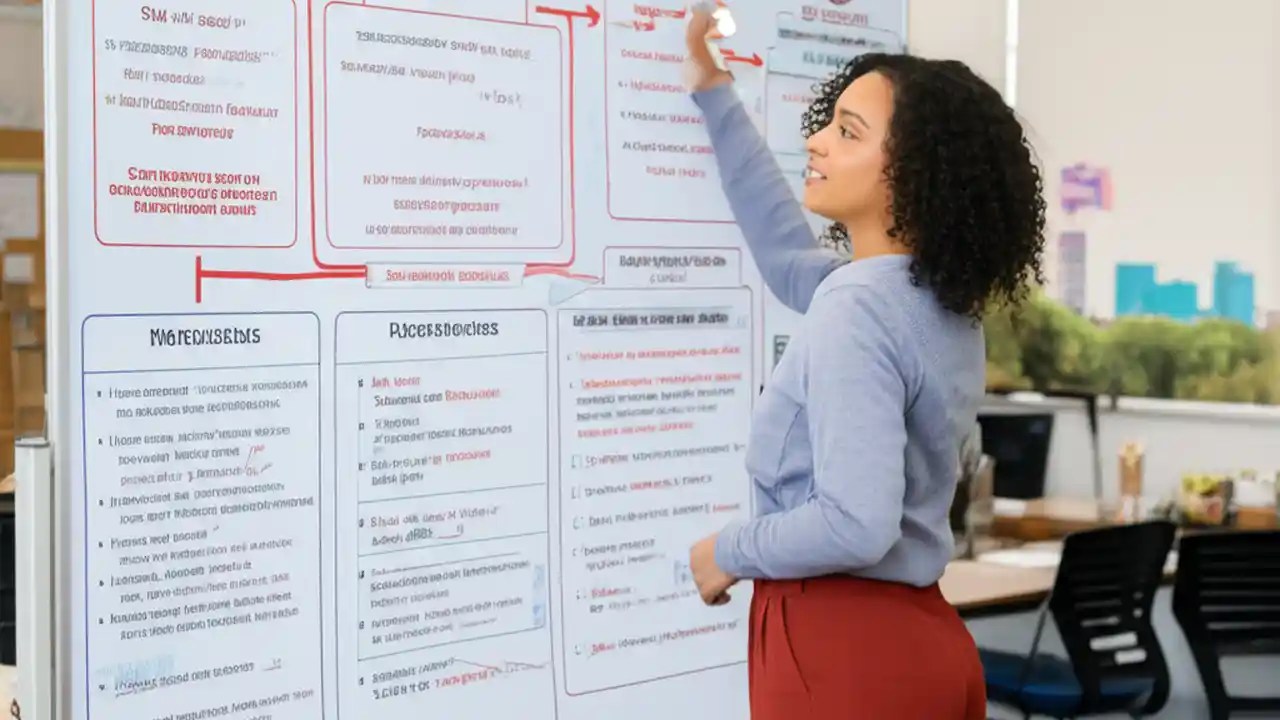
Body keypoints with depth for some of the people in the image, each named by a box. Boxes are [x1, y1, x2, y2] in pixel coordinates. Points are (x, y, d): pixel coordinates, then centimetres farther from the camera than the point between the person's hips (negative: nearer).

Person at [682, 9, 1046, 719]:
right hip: (916, 632, 8)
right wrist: (713, 94, 25)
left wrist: (729, 552, -11)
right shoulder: (941, 298, 5)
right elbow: (786, 251, 21)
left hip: (842, 641, -8)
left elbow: (856, 525, -29)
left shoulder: (856, 311, -21)